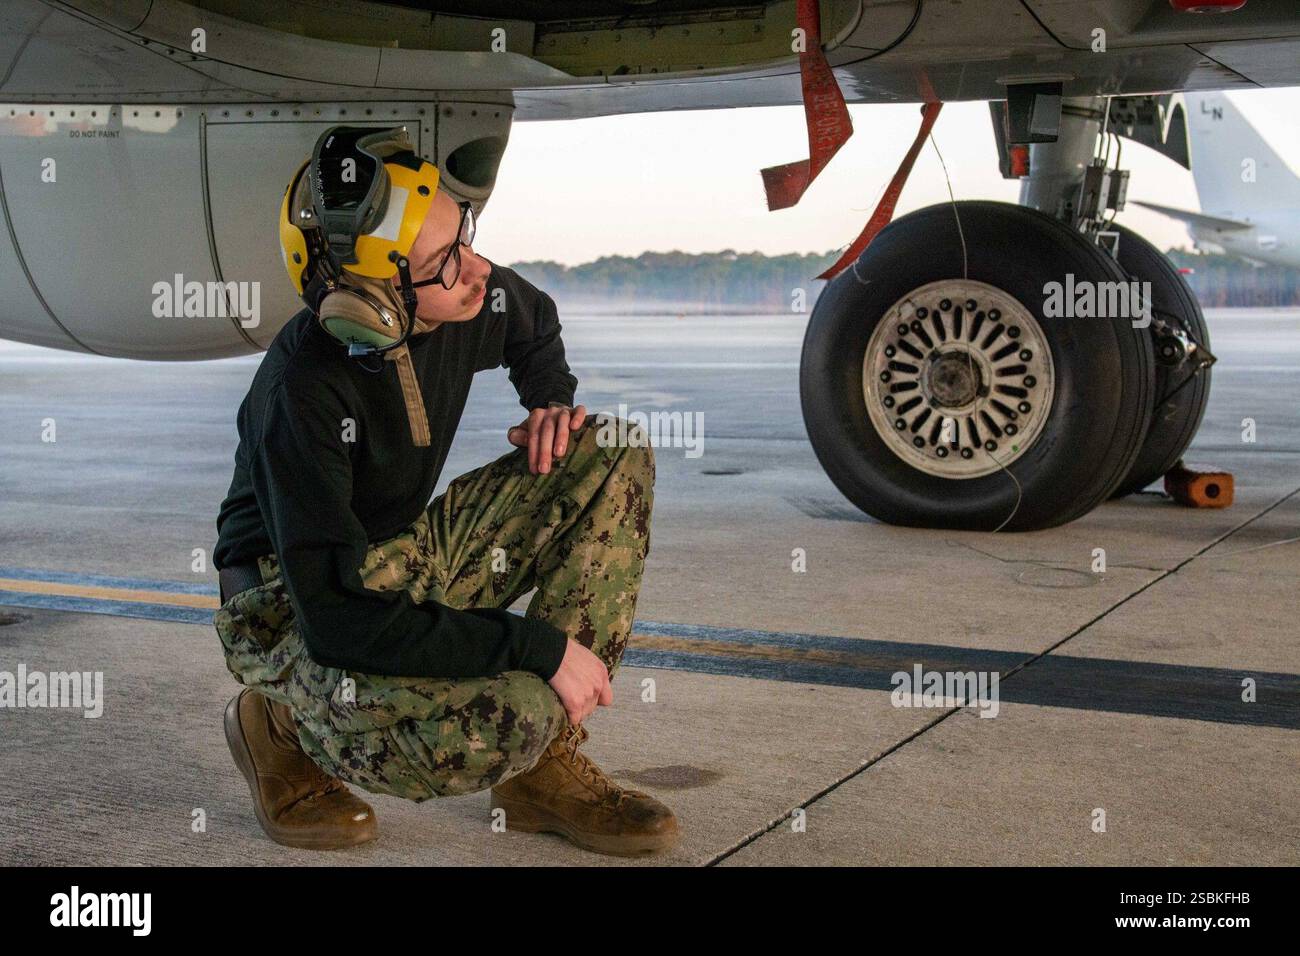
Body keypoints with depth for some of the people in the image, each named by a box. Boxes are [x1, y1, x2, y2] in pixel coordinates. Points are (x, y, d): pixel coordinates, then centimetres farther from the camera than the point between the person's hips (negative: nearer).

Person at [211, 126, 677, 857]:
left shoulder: (468, 302, -10)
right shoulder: (303, 394, -31)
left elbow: (535, 322, 19)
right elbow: (337, 618, -34)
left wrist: (553, 401, -3)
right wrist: (540, 647, -32)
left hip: (404, 560, 8)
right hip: (290, 601, -8)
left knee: (617, 454, -10)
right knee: (503, 722, -38)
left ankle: (549, 765, -8)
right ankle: (280, 722, -4)